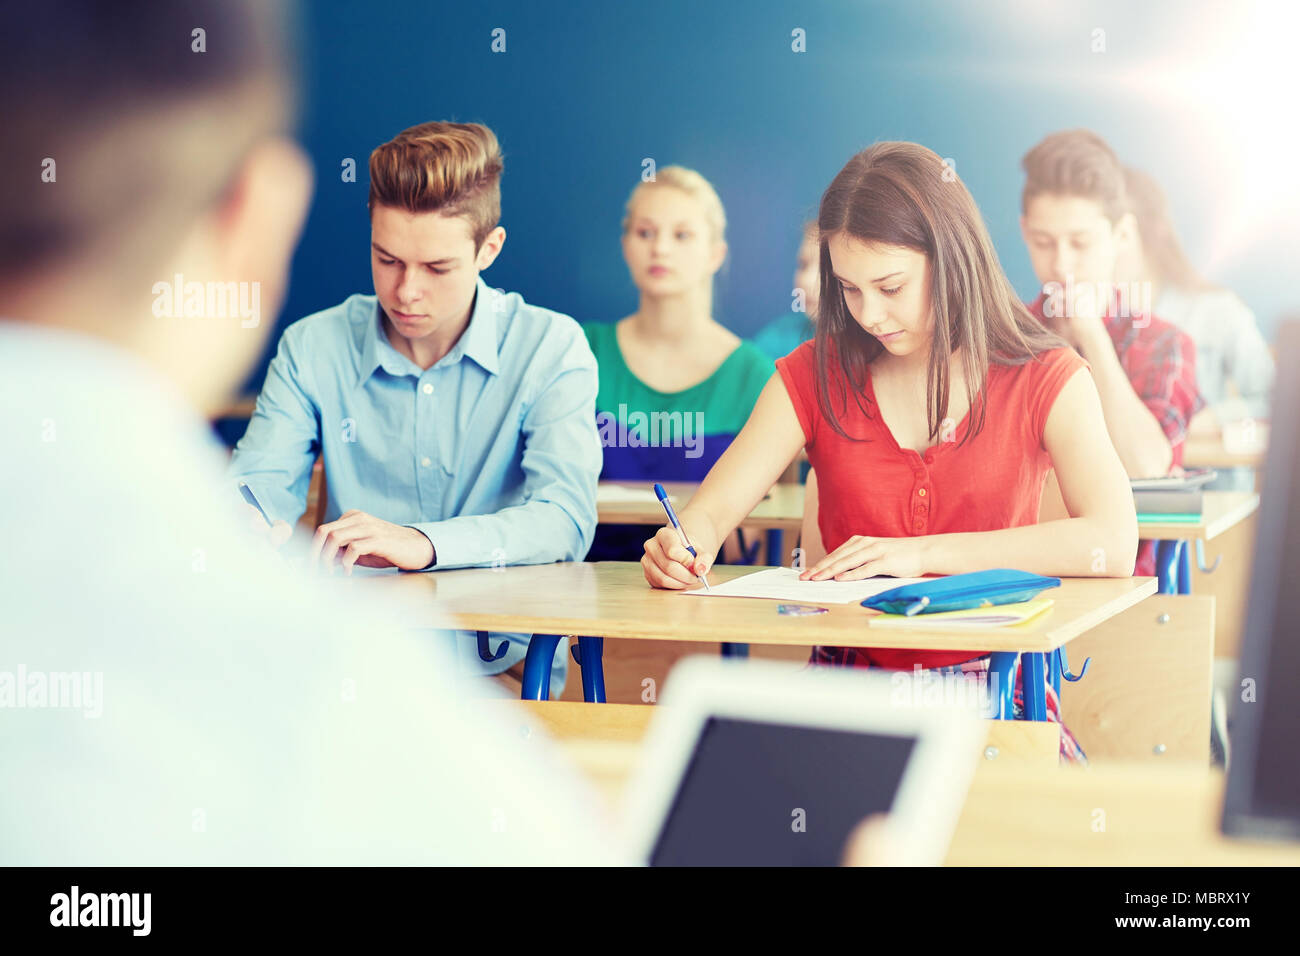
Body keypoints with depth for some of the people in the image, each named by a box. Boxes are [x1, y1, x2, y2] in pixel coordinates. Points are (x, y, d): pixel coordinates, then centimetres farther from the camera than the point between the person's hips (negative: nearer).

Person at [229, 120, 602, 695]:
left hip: (502, 664, -2)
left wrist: (421, 542, -33)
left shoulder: (551, 349, -1)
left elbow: (565, 518, -15)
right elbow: (258, 487, 2)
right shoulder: (312, 348, 8)